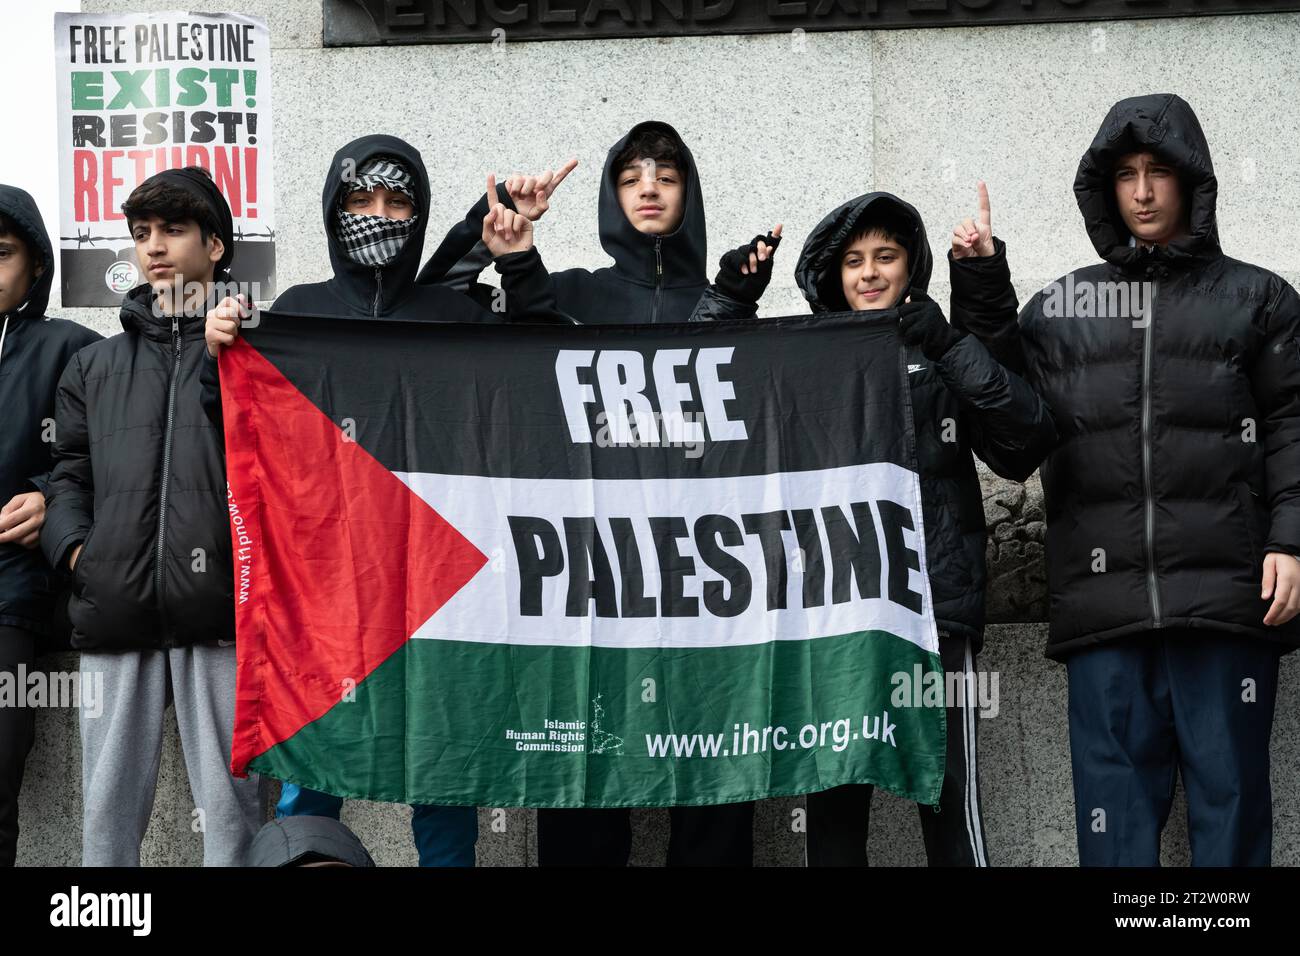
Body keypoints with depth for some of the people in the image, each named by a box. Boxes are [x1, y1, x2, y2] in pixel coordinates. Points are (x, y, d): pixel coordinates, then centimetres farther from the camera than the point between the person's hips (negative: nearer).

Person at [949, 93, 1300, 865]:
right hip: (1104, 596, 2)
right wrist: (982, 288, 6)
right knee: (1116, 798, 1)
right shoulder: (1062, 307, 18)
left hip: (1225, 592, -2)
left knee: (1228, 787, 0)